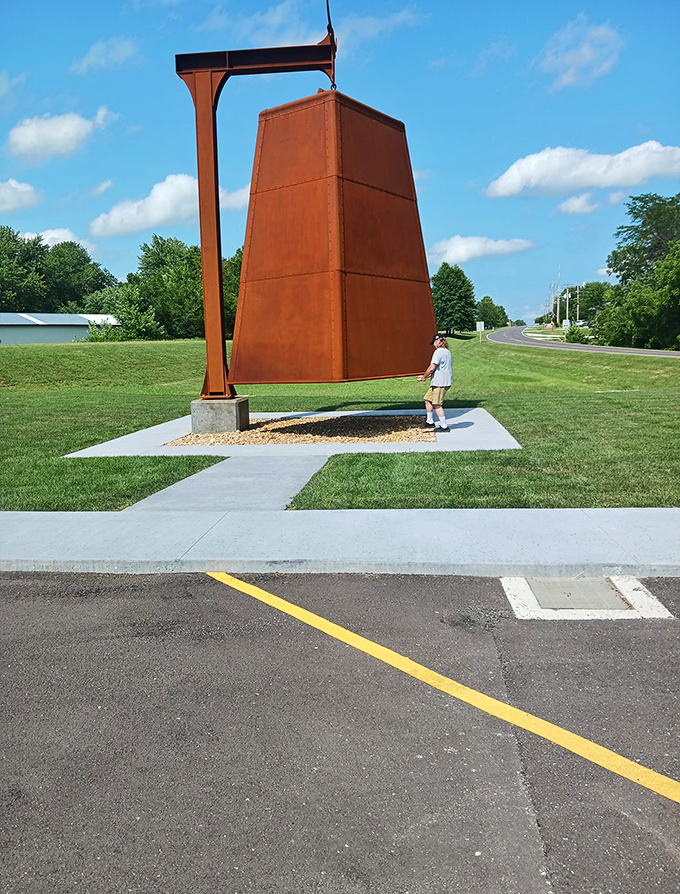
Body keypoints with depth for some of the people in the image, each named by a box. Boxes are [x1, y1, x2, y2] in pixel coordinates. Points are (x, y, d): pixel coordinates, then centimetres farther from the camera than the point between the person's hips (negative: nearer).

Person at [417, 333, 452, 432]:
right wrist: (425, 376, 22)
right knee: (428, 399, 16)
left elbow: (432, 368, -19)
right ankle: (430, 422, 22)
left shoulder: (439, 351, -14)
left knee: (437, 405, -6)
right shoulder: (447, 351, 18)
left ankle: (444, 426, -1)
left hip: (440, 383, -10)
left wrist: (424, 377, -3)